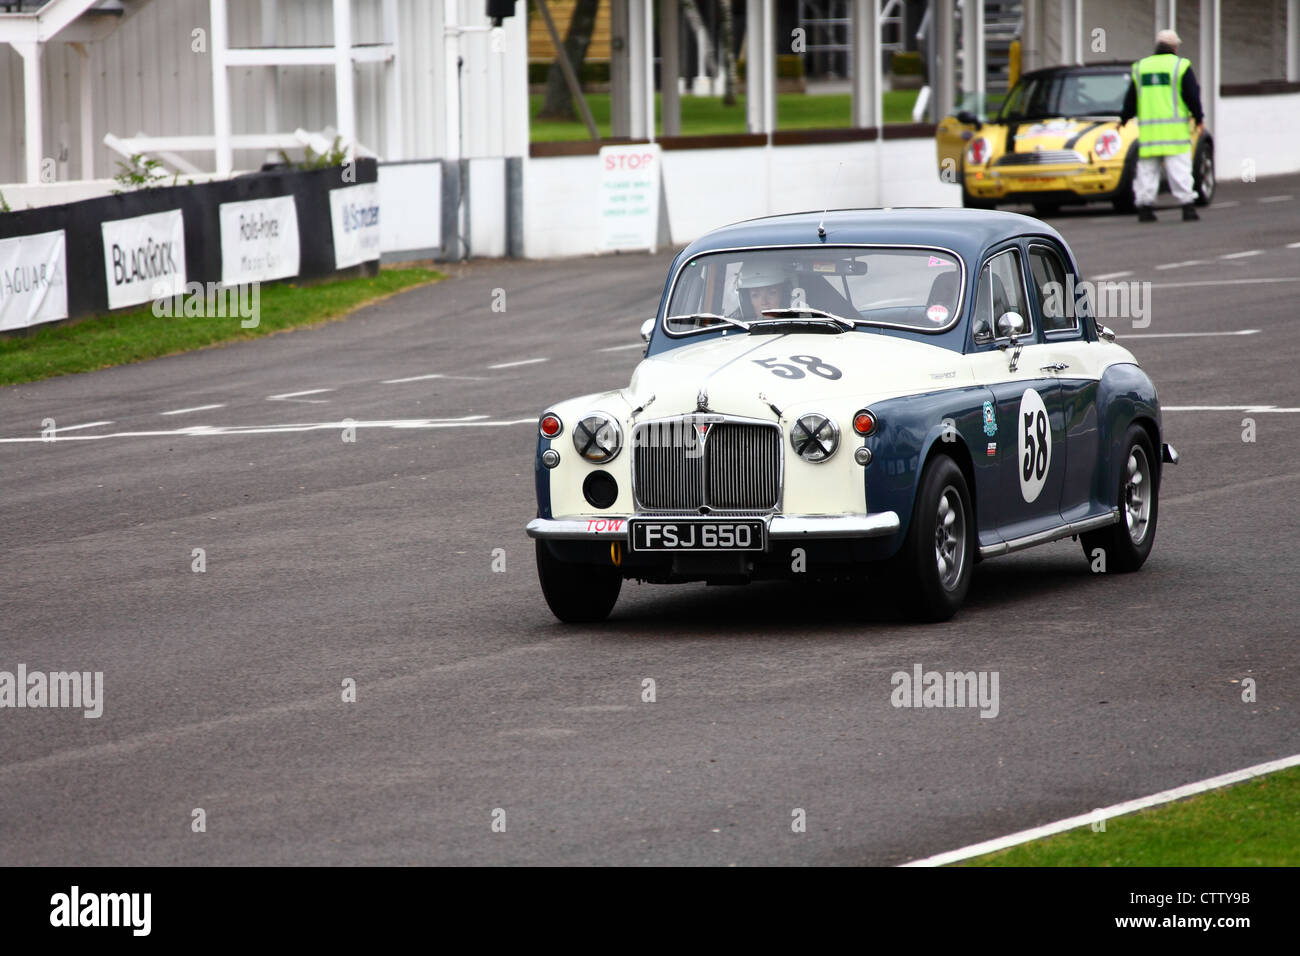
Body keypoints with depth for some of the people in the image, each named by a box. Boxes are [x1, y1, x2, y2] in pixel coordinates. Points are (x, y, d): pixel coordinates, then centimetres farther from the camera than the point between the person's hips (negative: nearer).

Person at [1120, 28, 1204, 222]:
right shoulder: (1181, 66, 0)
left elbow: (1130, 99, 17)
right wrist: (1199, 118, 11)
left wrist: (1124, 119, 32)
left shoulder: (1140, 67, 13)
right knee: (1179, 168, -5)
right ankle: (1187, 206, -10)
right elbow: (1192, 96, -1)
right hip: (1174, 130, -3)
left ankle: (1144, 206, 2)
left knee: (1147, 170, 6)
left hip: (1147, 129, 3)